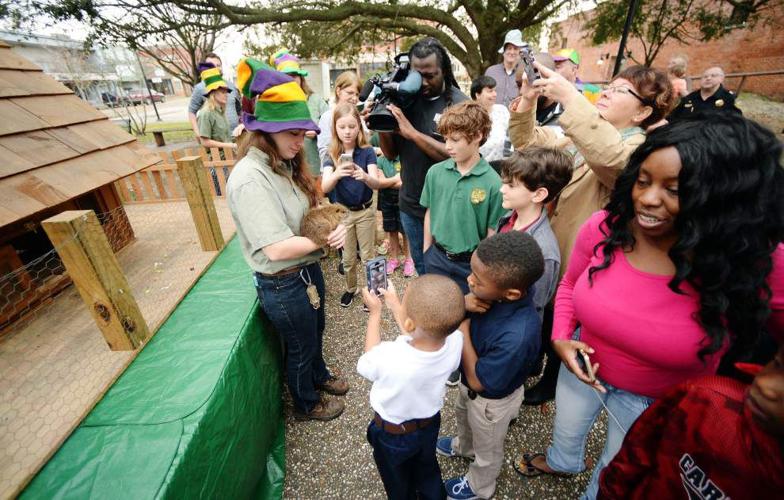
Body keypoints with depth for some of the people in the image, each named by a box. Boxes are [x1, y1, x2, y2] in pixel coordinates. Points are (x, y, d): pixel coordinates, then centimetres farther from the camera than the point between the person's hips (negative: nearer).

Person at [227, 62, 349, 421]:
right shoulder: (250, 178, -28)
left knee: (315, 332, 30)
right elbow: (277, 248, -31)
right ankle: (307, 404, 46)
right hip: (283, 285, -8)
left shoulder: (281, 165, 0)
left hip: (308, 270, 8)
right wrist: (326, 237, -19)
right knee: (300, 347, 17)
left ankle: (319, 376, 59)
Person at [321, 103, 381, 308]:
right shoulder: (332, 155, -7)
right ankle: (350, 288, 38)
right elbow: (325, 187, -21)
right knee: (348, 257, 16)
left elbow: (376, 184, -23)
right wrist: (337, 174, -43)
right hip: (342, 212, 2)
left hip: (365, 211, -2)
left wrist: (364, 176, -46)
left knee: (368, 255, 11)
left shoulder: (367, 151, -11)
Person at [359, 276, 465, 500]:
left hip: (393, 433, -3)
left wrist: (375, 312, -11)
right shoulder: (455, 341, -32)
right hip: (430, 423, 3)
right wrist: (394, 304, -2)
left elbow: (367, 364, -18)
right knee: (428, 470, 35)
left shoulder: (389, 357, -44)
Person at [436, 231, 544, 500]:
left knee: (487, 448, 28)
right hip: (471, 382, 6)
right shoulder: (499, 291, -28)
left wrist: (462, 326, -31)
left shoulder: (517, 336, -46)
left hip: (491, 400, -6)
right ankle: (464, 446, 71)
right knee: (463, 415, 37)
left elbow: (477, 381, -30)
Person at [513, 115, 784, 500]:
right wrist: (560, 339, -17)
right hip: (584, 366, 3)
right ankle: (562, 461, 70)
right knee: (566, 431, 34)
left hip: (660, 403, -2)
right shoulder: (603, 227, -23)